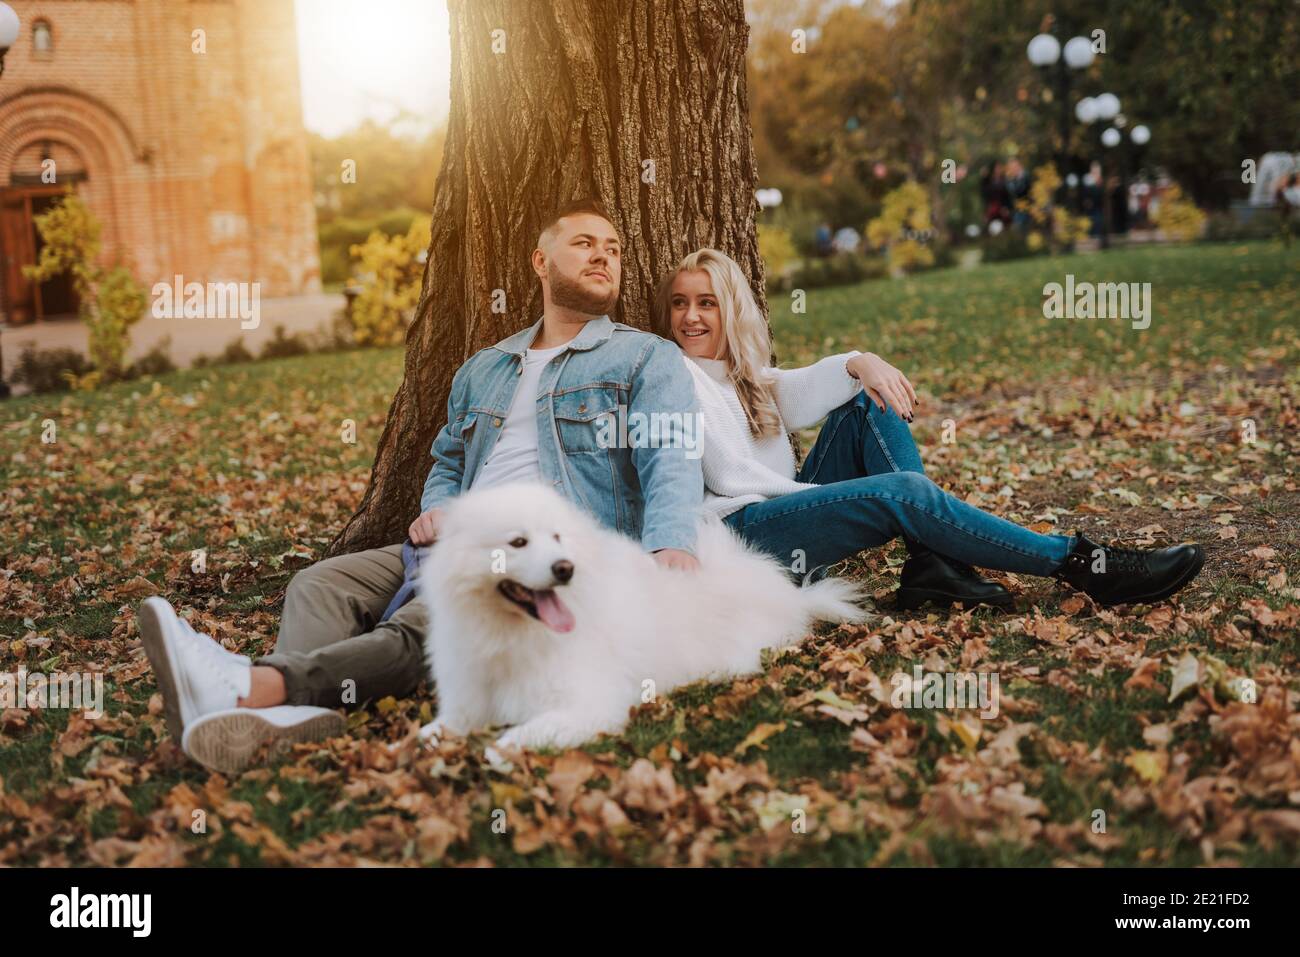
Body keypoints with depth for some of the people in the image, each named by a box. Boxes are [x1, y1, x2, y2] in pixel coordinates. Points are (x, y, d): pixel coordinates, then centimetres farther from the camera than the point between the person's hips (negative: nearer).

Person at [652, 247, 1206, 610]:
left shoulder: (741, 374, 22)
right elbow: (730, 477, -12)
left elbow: (802, 393, 2)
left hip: (781, 515, 9)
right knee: (903, 492, -24)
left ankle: (932, 563, -15)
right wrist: (839, 492, -6)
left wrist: (858, 364, -19)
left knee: (867, 402, -1)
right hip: (735, 536, -9)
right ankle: (1085, 566, -19)